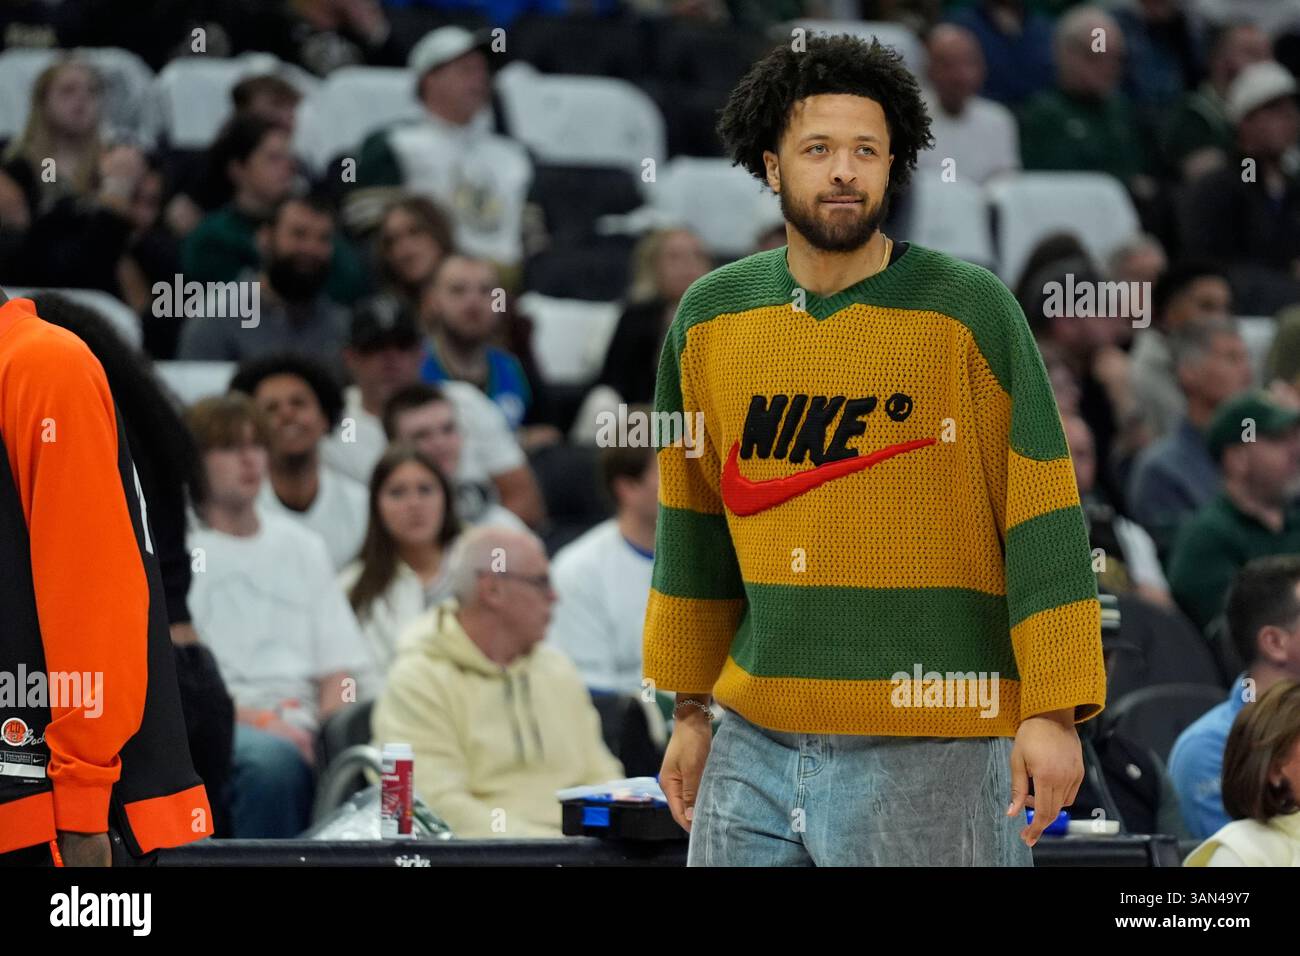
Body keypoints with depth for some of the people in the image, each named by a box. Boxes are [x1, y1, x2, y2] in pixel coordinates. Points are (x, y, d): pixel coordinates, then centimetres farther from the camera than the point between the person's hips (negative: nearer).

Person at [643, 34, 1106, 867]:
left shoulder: (969, 312, -5)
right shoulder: (711, 318, 8)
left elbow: (1041, 519, -6)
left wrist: (1054, 711, -12)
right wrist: (691, 709, 18)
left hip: (929, 755, -4)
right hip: (755, 746, 4)